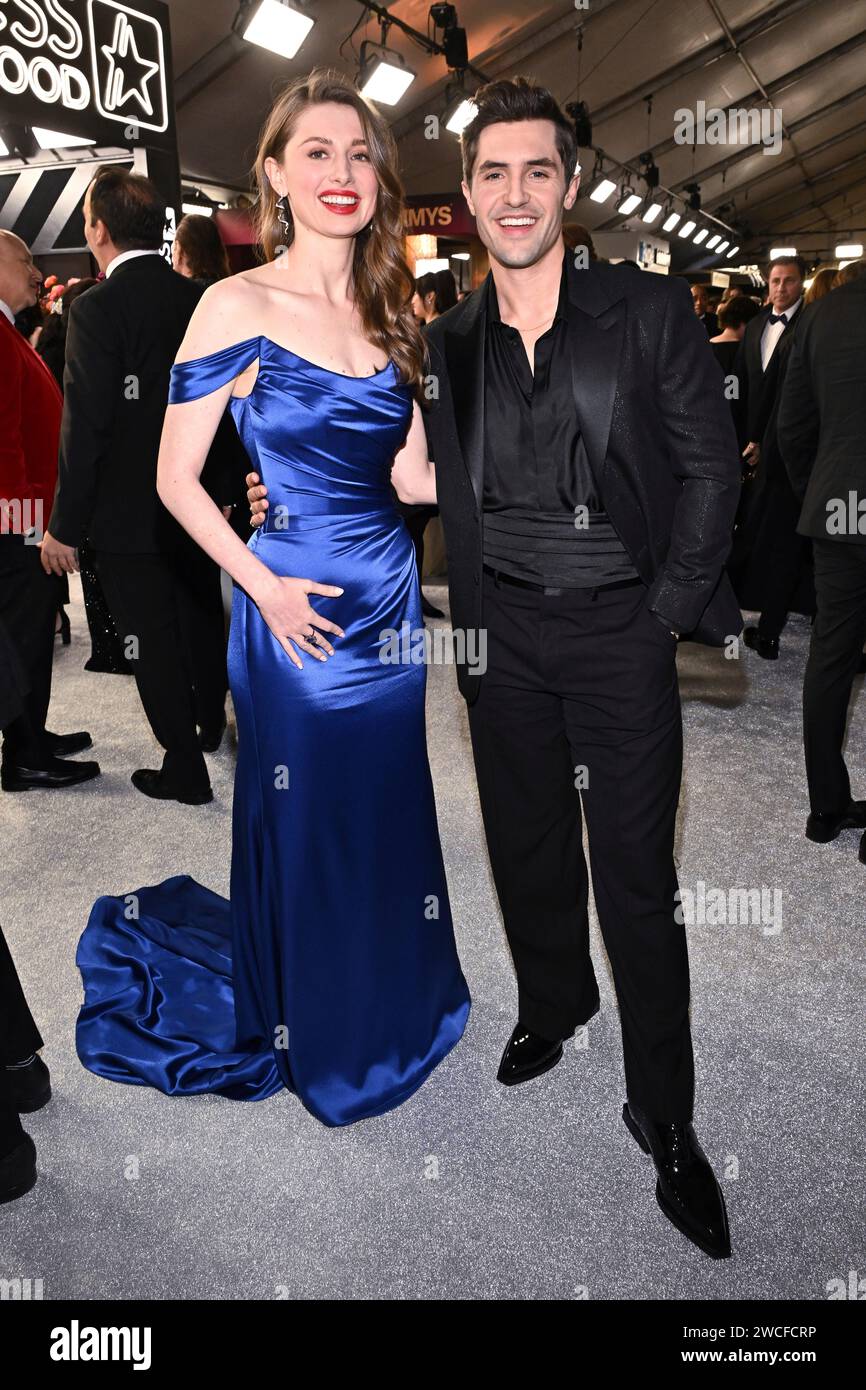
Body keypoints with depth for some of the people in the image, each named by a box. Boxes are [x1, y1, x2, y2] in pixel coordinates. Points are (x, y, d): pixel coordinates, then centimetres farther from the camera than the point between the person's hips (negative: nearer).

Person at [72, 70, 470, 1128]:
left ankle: (387, 1016, 43)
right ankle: (306, 1039, 37)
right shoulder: (238, 307, -8)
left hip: (393, 596, 6)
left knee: (390, 820, 17)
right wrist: (264, 586, -14)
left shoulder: (390, 309, 9)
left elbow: (414, 476, 8)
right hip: (297, 606, -5)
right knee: (302, 831, 10)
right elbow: (175, 480, -7)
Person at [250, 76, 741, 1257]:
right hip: (503, 633, 3)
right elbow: (429, 482, 13)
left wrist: (672, 606, -7)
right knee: (527, 848, 15)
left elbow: (710, 465, -1)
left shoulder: (650, 311, -2)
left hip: (622, 628, -3)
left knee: (637, 876, 0)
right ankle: (553, 1009, 42)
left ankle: (664, 1116, 19)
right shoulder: (446, 342, 7)